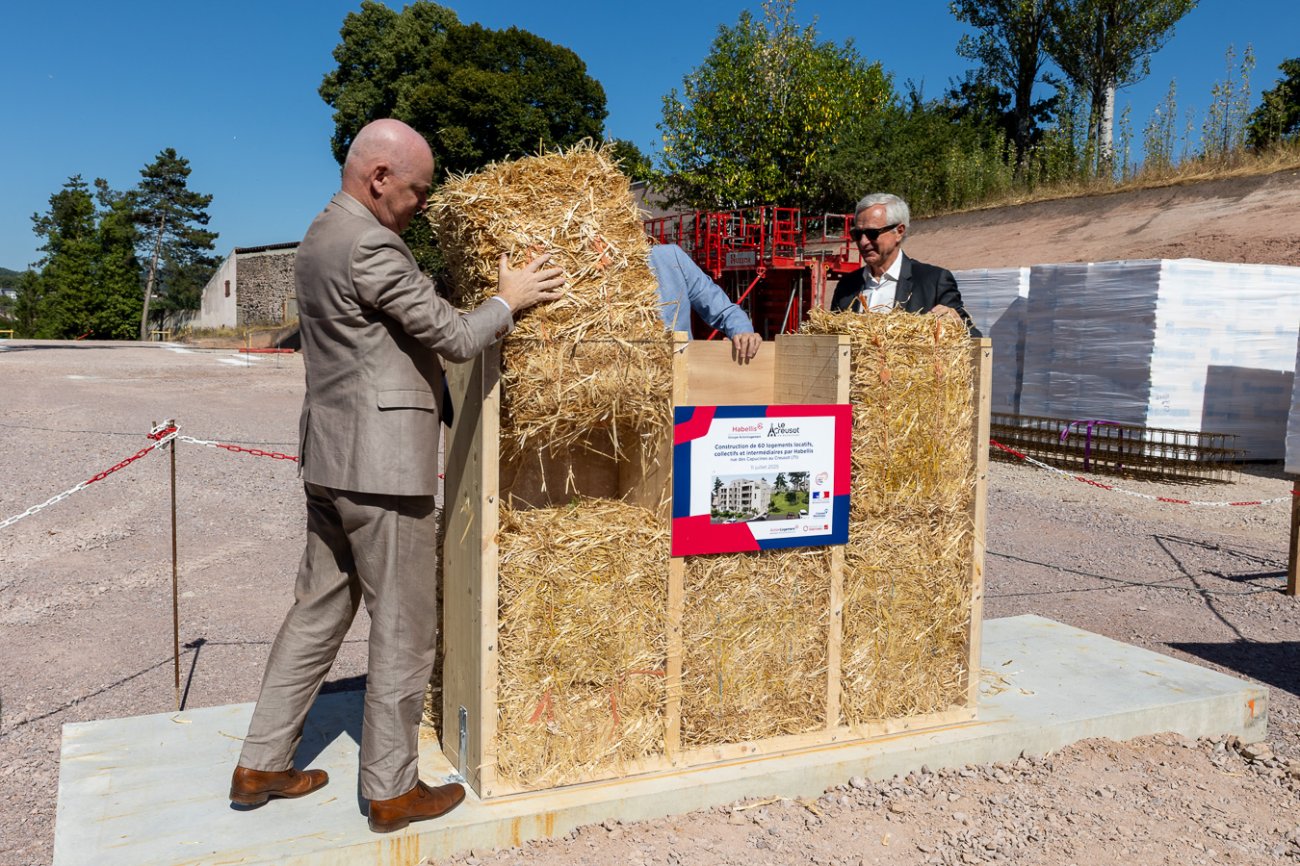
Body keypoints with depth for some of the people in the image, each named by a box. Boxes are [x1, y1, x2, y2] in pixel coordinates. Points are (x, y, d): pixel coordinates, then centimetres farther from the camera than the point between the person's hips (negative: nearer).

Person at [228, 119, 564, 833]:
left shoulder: (321, 237, 15)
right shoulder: (368, 246, -17)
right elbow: (457, 338, -14)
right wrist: (509, 299, 3)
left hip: (331, 461, 10)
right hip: (381, 466, -10)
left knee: (319, 611, 18)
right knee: (403, 631, 2)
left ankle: (261, 766, 27)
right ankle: (393, 791, 15)